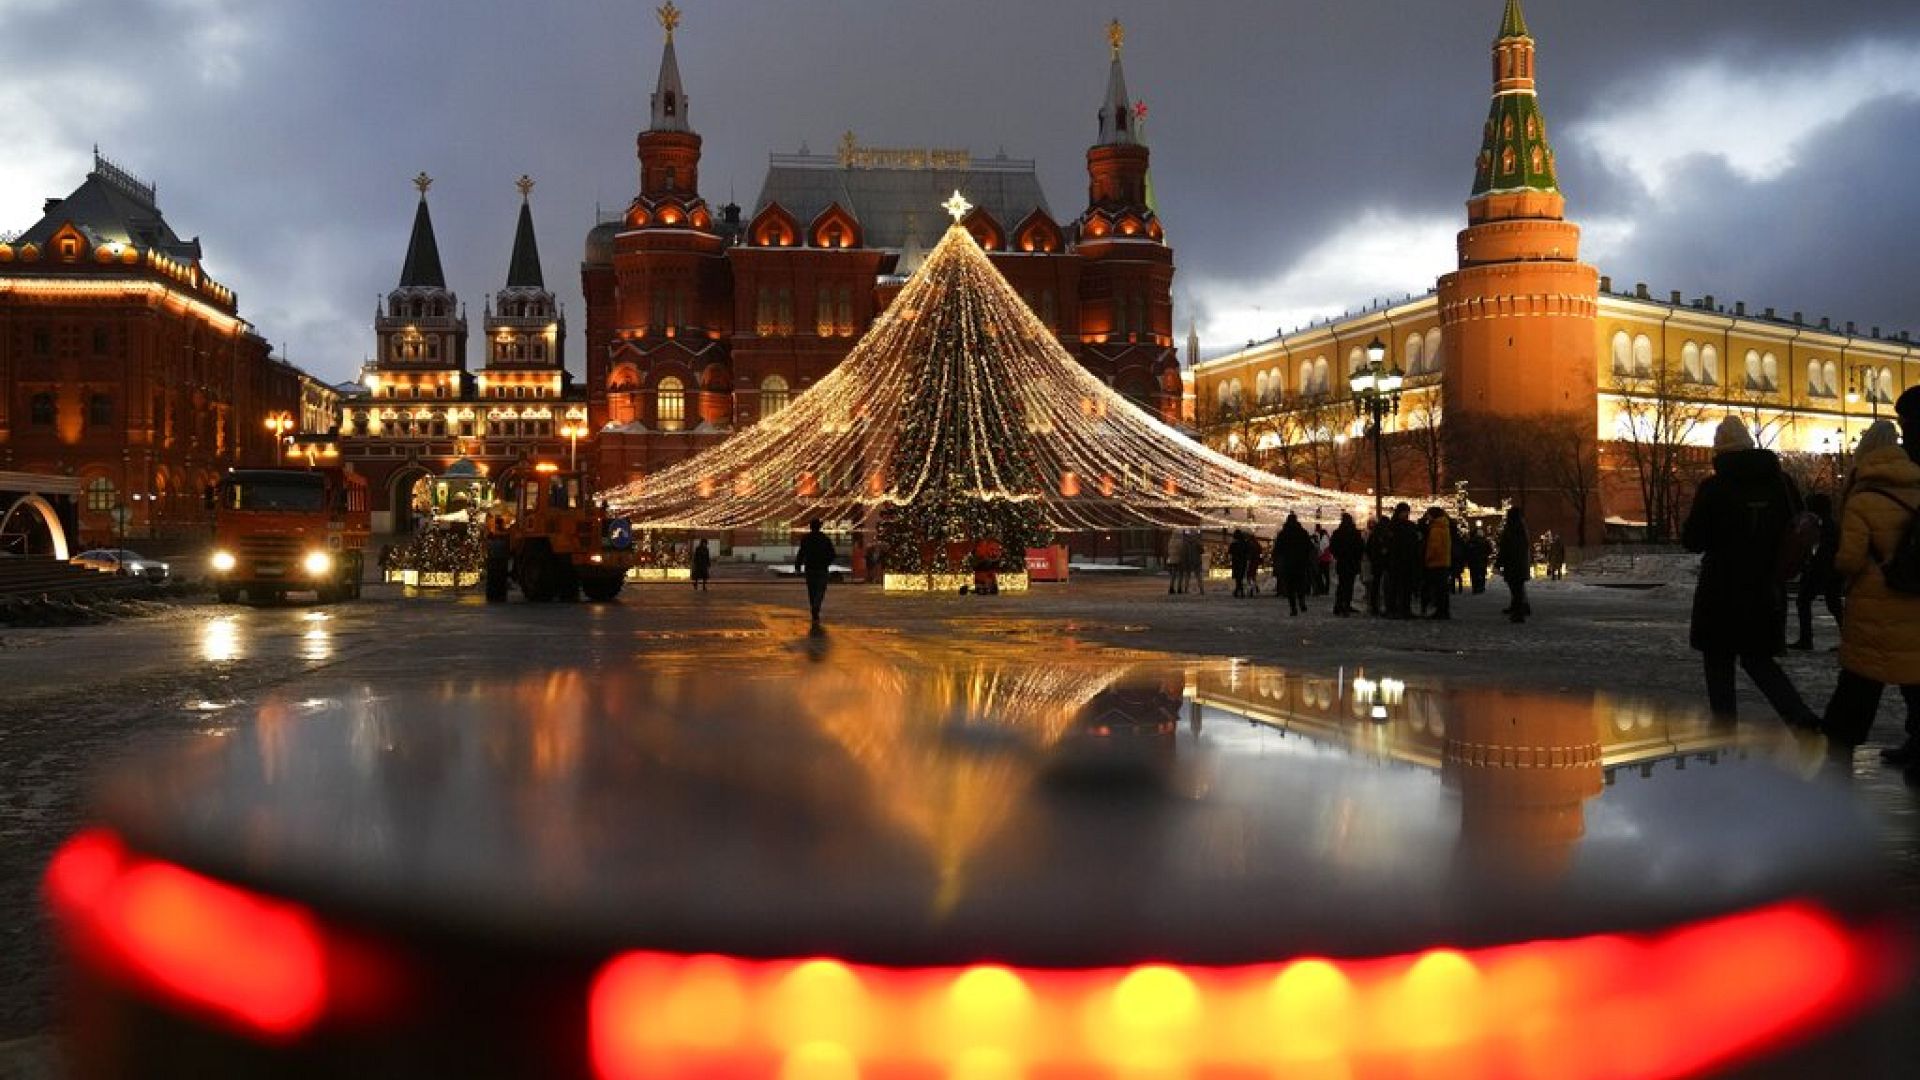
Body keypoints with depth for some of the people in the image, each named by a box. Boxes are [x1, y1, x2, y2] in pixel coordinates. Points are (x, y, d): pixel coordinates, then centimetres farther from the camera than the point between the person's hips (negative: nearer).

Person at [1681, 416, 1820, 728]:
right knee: (1758, 659, 17)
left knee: (1719, 662, 9)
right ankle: (1802, 717, 0)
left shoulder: (1713, 487, -13)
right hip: (1767, 593, 4)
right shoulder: (1780, 483, 0)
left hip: (1722, 593, -4)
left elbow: (1692, 540, -8)